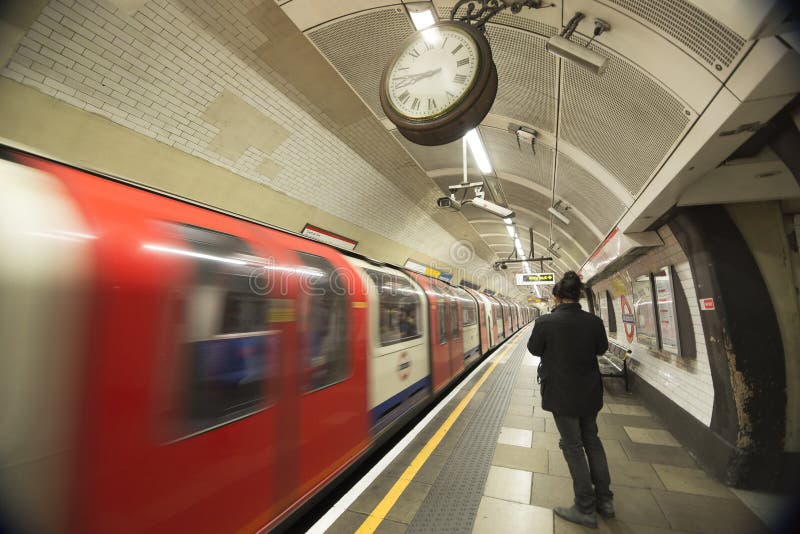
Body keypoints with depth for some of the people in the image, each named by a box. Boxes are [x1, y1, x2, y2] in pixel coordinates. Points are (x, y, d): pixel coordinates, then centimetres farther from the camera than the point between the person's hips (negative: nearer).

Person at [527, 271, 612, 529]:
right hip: (590, 391, 5)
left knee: (572, 445, 10)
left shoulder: (545, 322, -22)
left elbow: (534, 349, -6)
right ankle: (605, 500, 35)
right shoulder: (594, 321, -9)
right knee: (591, 440, 23)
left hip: (562, 393, -4)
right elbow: (602, 348, 8)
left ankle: (586, 509, 22)